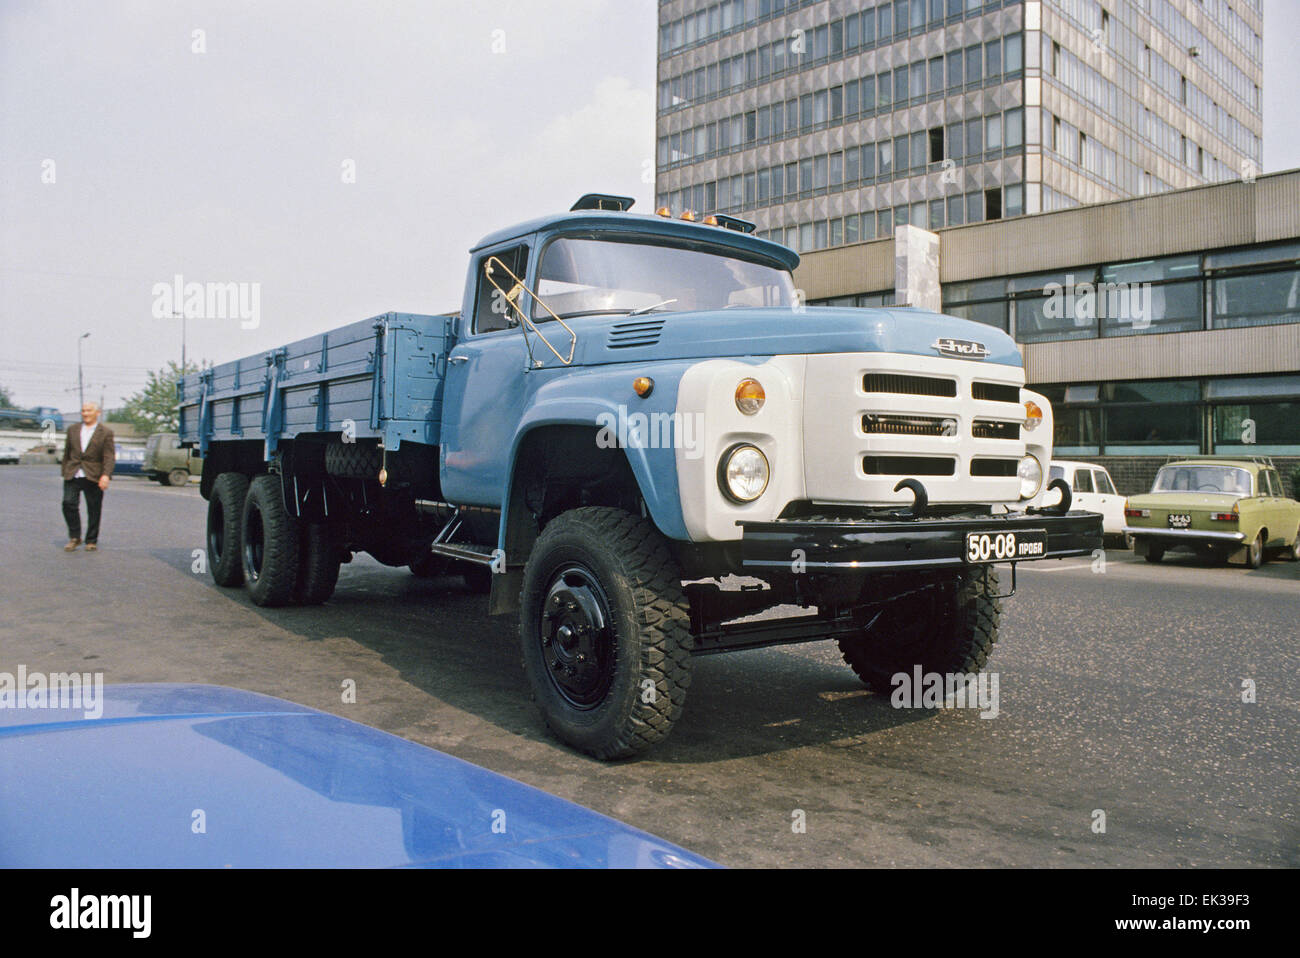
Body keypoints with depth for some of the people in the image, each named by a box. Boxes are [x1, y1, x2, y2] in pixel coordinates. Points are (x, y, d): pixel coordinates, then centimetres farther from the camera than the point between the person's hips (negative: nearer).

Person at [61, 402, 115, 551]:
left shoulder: (105, 432, 1)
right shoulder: (72, 429, 13)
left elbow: (110, 457, -6)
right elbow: (67, 453, 18)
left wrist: (106, 475, -19)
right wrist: (65, 472, 14)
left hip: (93, 477, -3)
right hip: (72, 476, 3)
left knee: (94, 510, 2)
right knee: (69, 504, -10)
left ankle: (92, 541, 14)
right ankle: (74, 537, 3)